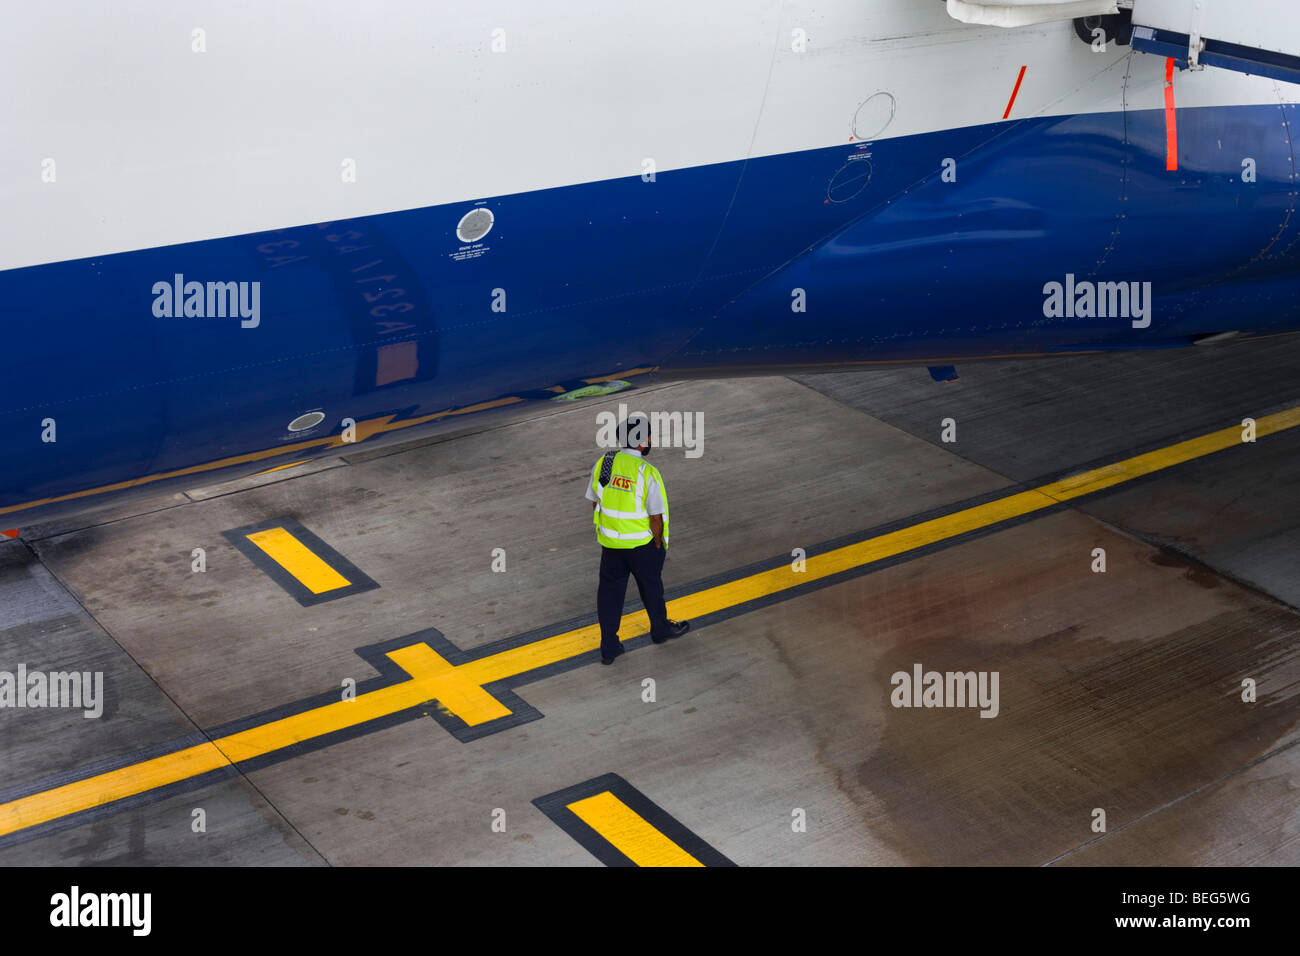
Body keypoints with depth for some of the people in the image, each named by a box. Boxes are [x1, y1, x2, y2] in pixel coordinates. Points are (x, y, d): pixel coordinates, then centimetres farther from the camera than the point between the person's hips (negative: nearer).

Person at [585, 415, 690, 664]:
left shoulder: (603, 464, -7)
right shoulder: (648, 473, -22)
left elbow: (595, 503, 3)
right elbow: (656, 517, -18)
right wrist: (658, 543, -1)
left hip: (610, 543, 4)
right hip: (642, 544, -4)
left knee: (610, 591, 14)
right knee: (651, 587, 20)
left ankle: (608, 647, 19)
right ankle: (660, 629, 42)